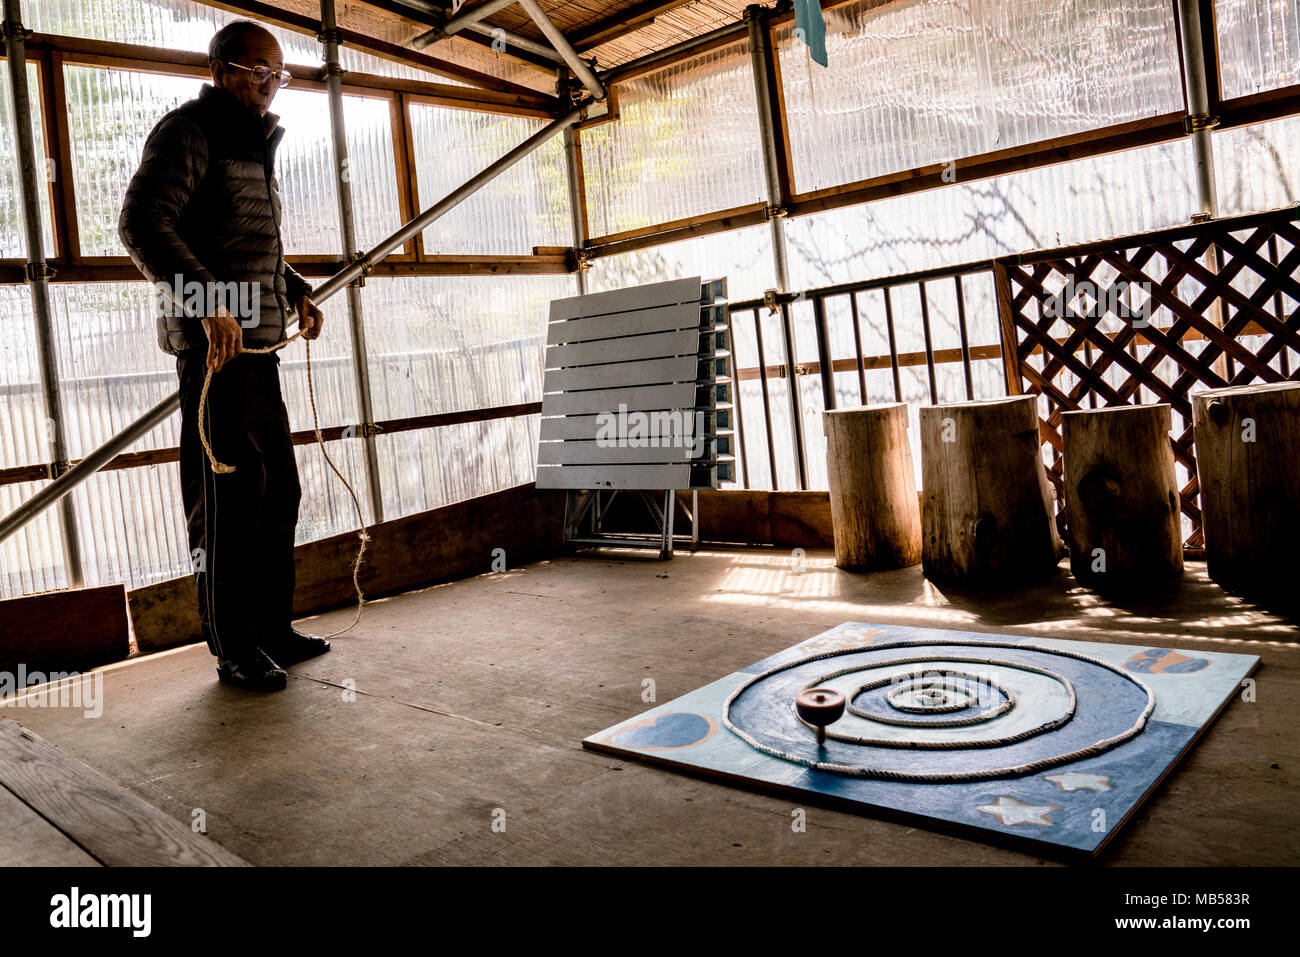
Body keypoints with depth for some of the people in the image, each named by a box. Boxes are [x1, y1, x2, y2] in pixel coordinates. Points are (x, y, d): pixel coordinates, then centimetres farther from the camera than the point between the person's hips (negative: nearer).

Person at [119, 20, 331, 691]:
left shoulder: (253, 144, 24)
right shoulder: (187, 133, -5)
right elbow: (141, 223, -20)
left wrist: (297, 291, 16)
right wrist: (208, 303, -30)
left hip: (258, 343, 10)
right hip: (215, 345, -10)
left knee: (278, 491, 12)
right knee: (228, 498, -5)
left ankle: (273, 629, 24)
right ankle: (234, 650, 5)